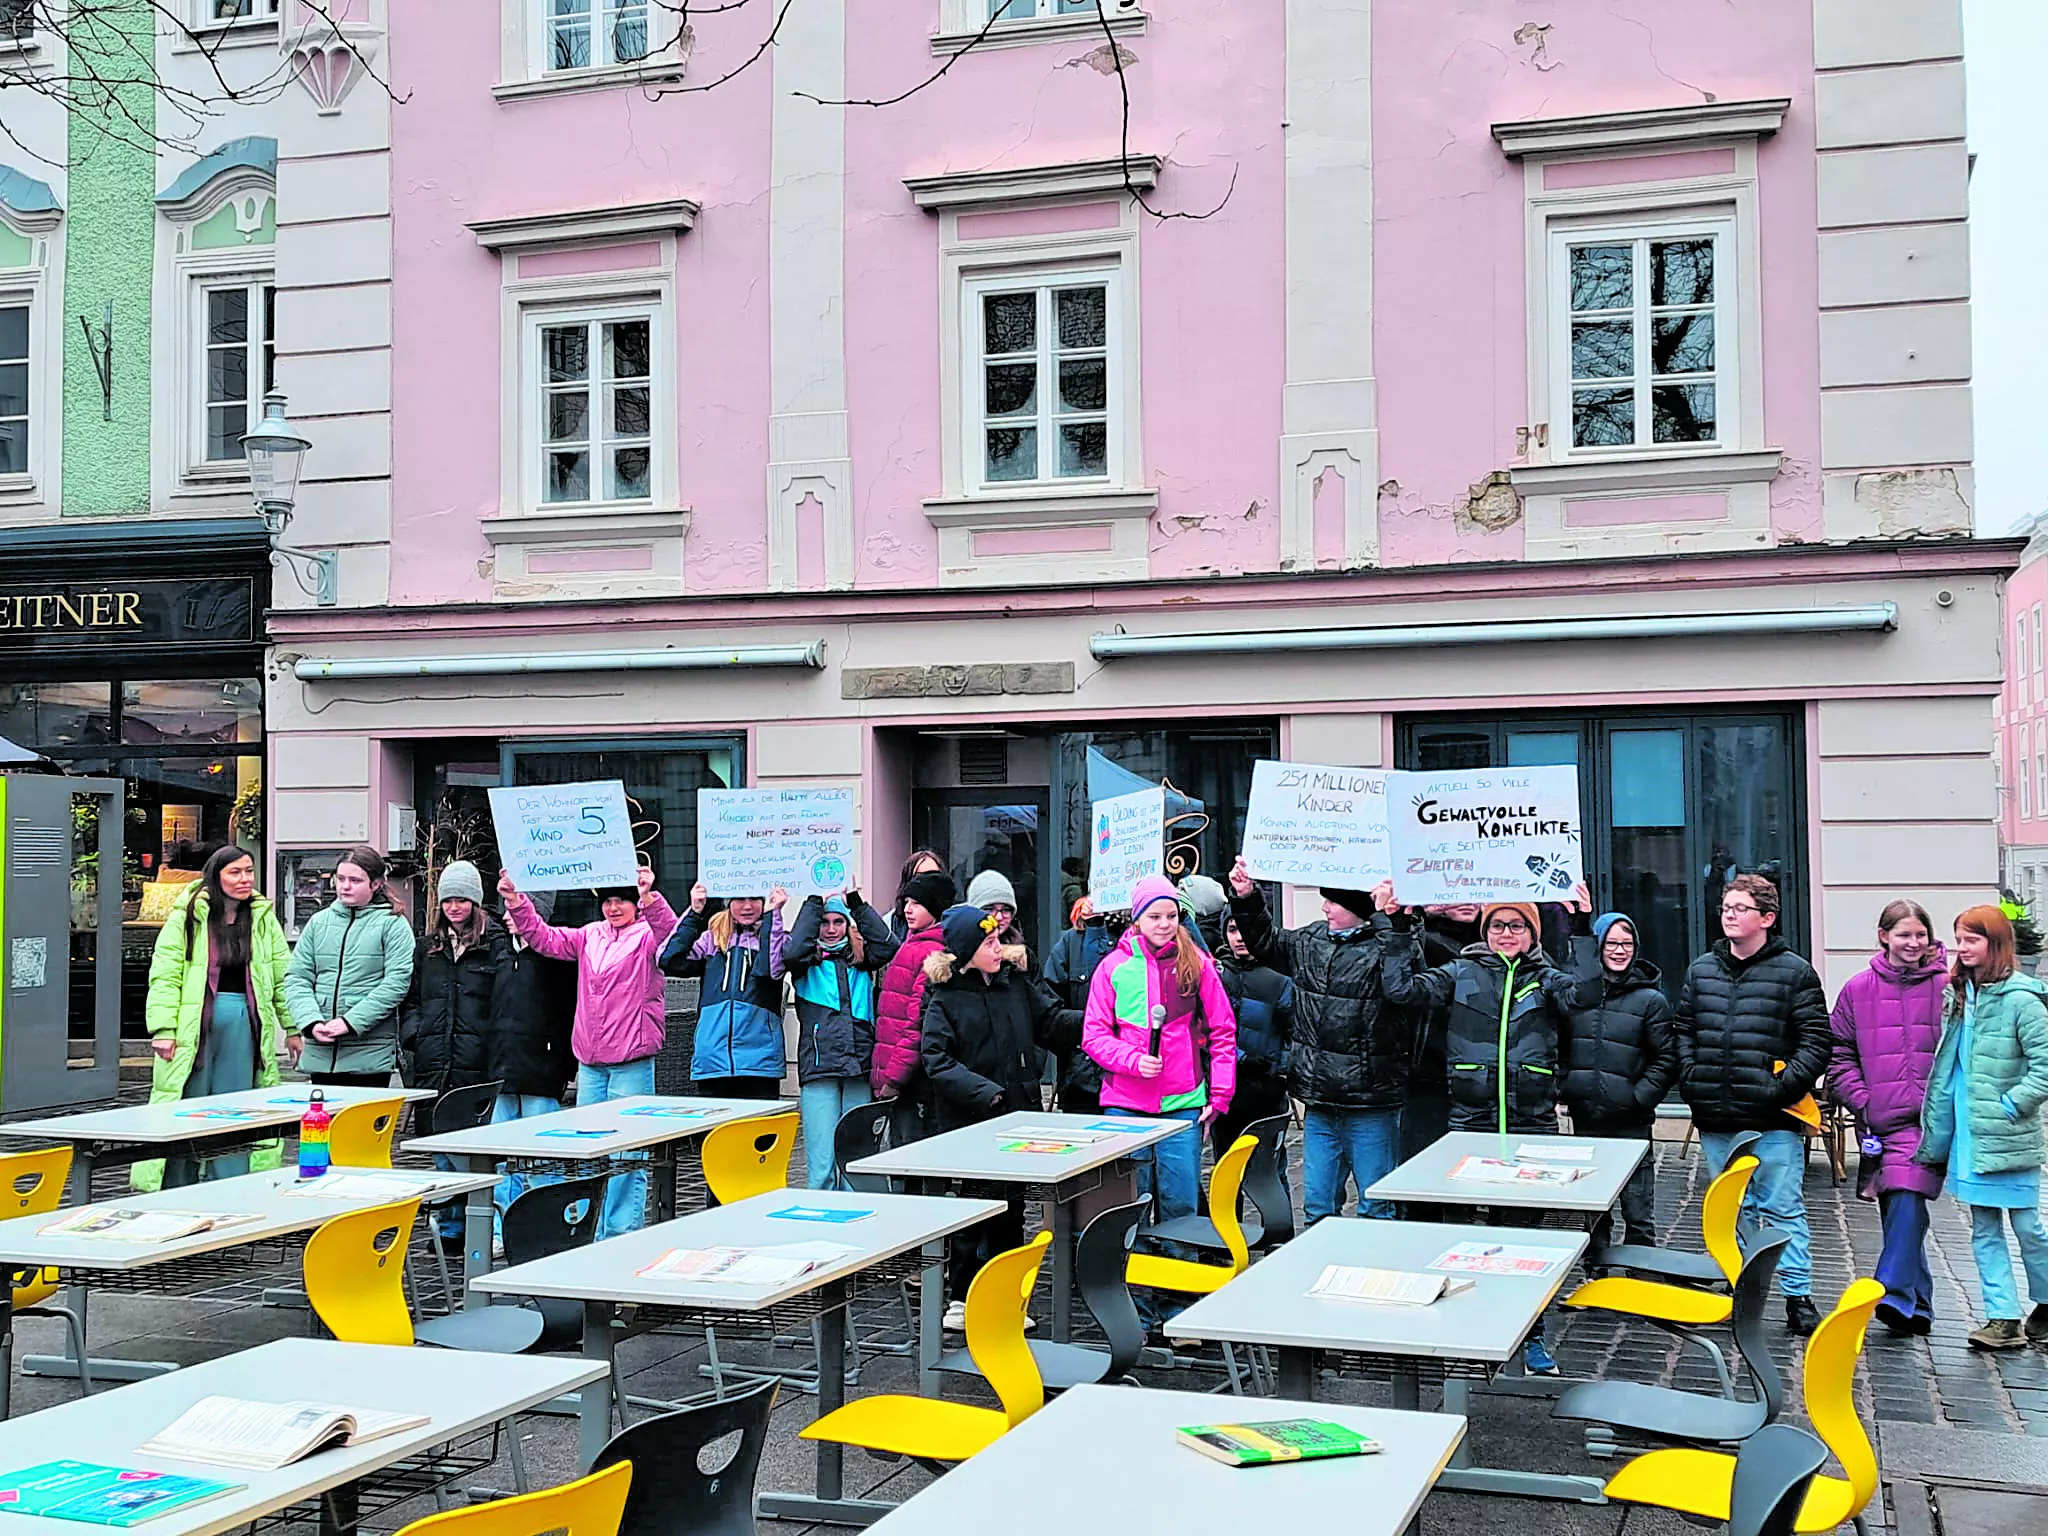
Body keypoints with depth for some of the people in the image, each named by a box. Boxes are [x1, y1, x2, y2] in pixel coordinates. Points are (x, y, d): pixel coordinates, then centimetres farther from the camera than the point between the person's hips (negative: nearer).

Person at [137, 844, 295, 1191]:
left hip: (245, 1026, 3)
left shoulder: (263, 918, 9)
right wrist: (163, 1029, -11)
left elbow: (283, 976, 13)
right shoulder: (188, 915, -2)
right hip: (195, 1025, -3)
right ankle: (176, 1197, 13)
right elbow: (165, 975, -4)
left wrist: (293, 1028, 10)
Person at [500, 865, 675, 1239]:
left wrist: (650, 897, -43)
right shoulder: (590, 935, 14)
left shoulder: (647, 935, -3)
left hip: (632, 1062, -6)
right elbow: (545, 938, 11)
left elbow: (669, 932, -24)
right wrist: (516, 901, -3)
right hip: (590, 1061, 6)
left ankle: (622, 1233, 5)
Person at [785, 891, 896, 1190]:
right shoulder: (807, 963, 8)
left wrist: (855, 901, -3)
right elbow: (792, 953, -13)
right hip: (819, 1068, -3)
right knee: (822, 1163, -6)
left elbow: (887, 945, -2)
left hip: (859, 1068, 3)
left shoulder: (860, 959, 15)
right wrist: (815, 902, -5)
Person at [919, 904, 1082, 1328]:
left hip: (1017, 1114, 5)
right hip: (967, 1121, -4)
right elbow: (937, 1060, -13)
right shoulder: (944, 999, -6)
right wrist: (984, 1092, -22)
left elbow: (1051, 1022, 10)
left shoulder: (1016, 983, 7)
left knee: (1010, 1206, 10)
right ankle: (960, 1297, 13)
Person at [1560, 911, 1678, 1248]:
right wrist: (1563, 1089, 4)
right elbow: (1561, 1047, 17)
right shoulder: (1578, 993, 8)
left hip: (1630, 1123, -3)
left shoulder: (1651, 999, -1)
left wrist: (1639, 1097, -11)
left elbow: (1666, 1059, -2)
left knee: (1638, 1215, -2)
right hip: (1585, 1119, 3)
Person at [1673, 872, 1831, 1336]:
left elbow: (1817, 1039, -3)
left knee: (1782, 1208, -2)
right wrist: (1690, 1077, 3)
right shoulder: (1701, 970, 11)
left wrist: (1787, 1086, -13)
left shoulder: (1794, 972, -2)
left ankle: (1798, 1297, 6)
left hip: (1773, 1121, -5)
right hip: (1716, 1121, 5)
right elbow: (1682, 1027, 17)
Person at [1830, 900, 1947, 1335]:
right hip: (1880, 1120, 3)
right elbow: (1839, 1055, 10)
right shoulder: (1858, 990, 8)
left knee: (1907, 1199, -18)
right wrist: (1862, 1101, -1)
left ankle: (1894, 1293, -17)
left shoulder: (1946, 986, 2)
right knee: (1897, 1209, 8)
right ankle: (1916, 1306, 17)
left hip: (1929, 1118, -3)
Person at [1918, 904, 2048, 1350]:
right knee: (1984, 1231, 8)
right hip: (1968, 1138, 7)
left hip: (2007, 1139, -7)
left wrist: (2010, 1105, -15)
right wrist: (1936, 1131, 12)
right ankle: (2003, 1318, 12)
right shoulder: (1962, 995, 11)